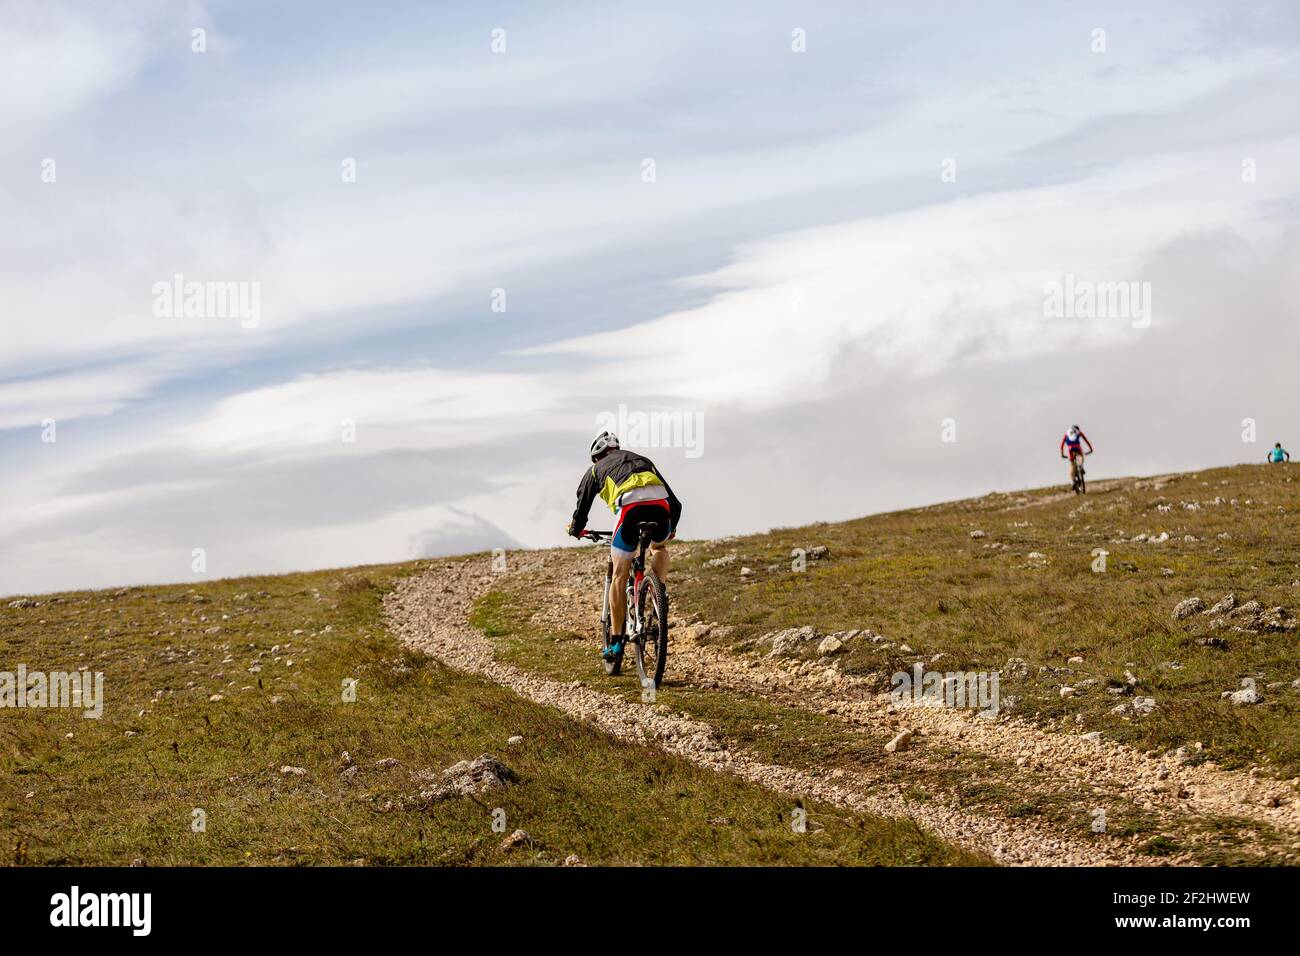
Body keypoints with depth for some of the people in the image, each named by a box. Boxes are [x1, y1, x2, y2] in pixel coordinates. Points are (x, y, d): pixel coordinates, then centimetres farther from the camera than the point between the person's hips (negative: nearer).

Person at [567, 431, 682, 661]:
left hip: (630, 505, -3)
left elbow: (582, 507, 29)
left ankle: (616, 641, 9)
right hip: (660, 503, 3)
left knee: (620, 576, 9)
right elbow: (675, 503, 37)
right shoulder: (644, 461, 38)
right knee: (659, 547, 35)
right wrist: (671, 529, 55)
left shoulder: (596, 470, 30)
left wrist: (575, 529, 51)